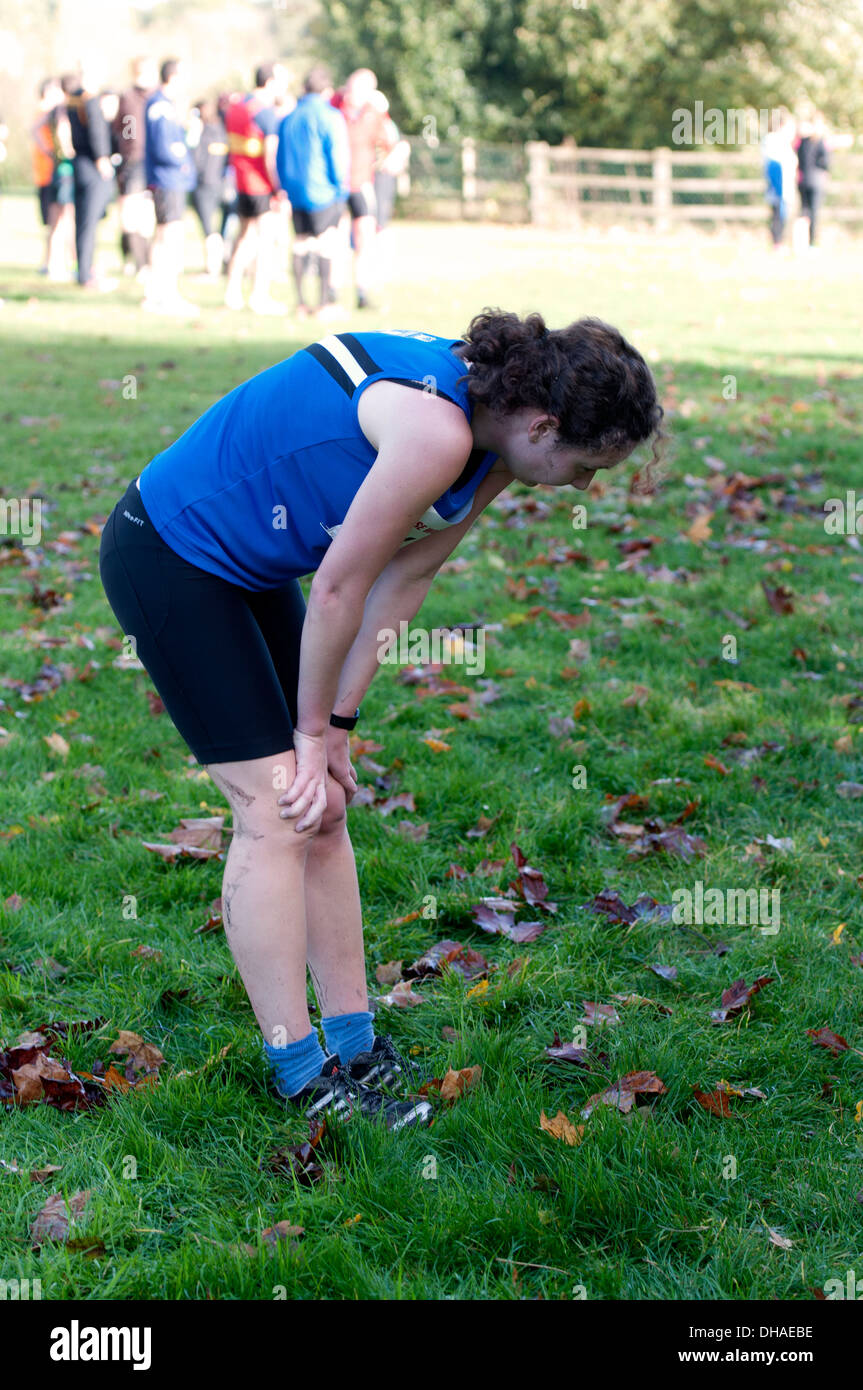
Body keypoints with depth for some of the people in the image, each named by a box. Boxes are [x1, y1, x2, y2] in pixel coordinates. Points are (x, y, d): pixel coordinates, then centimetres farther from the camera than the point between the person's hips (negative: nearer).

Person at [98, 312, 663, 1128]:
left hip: (249, 565, 9)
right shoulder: (437, 433, -31)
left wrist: (333, 726, -1)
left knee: (323, 810, 7)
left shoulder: (492, 444, -2)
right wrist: (316, 730, -8)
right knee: (275, 814, -9)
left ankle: (355, 1048, 15)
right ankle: (301, 1080, -1)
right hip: (167, 556, -9)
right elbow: (339, 587, -22)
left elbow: (403, 581, 1)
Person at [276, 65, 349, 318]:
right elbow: (338, 155, -11)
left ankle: (301, 303, 11)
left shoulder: (289, 118, 10)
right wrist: (340, 184, -1)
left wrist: (286, 188, 19)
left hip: (295, 191, 6)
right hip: (324, 192, -6)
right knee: (326, 244, -2)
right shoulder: (330, 117, -8)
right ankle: (324, 303, -4)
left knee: (300, 245, 10)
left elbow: (280, 158, 14)